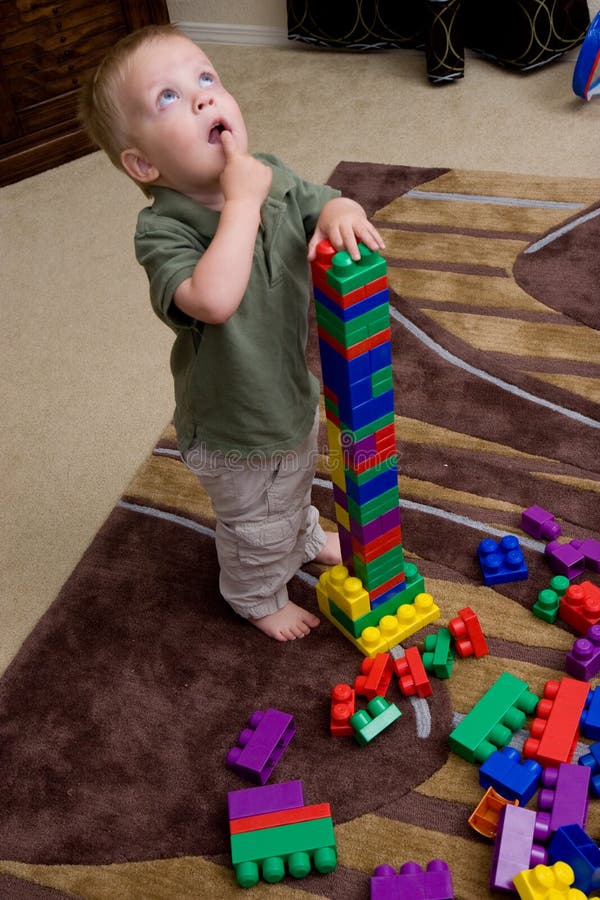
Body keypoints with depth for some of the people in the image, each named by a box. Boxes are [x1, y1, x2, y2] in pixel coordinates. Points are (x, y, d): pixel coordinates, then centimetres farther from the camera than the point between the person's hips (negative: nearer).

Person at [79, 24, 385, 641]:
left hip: (297, 391, 6)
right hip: (234, 432, -6)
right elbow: (214, 300, -50)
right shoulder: (161, 232, -33)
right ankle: (257, 597, 53)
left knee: (294, 487, 36)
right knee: (256, 526, 21)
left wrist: (340, 213, -28)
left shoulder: (272, 175, -14)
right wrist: (242, 198, -43)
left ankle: (304, 537, 69)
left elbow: (322, 201, -4)